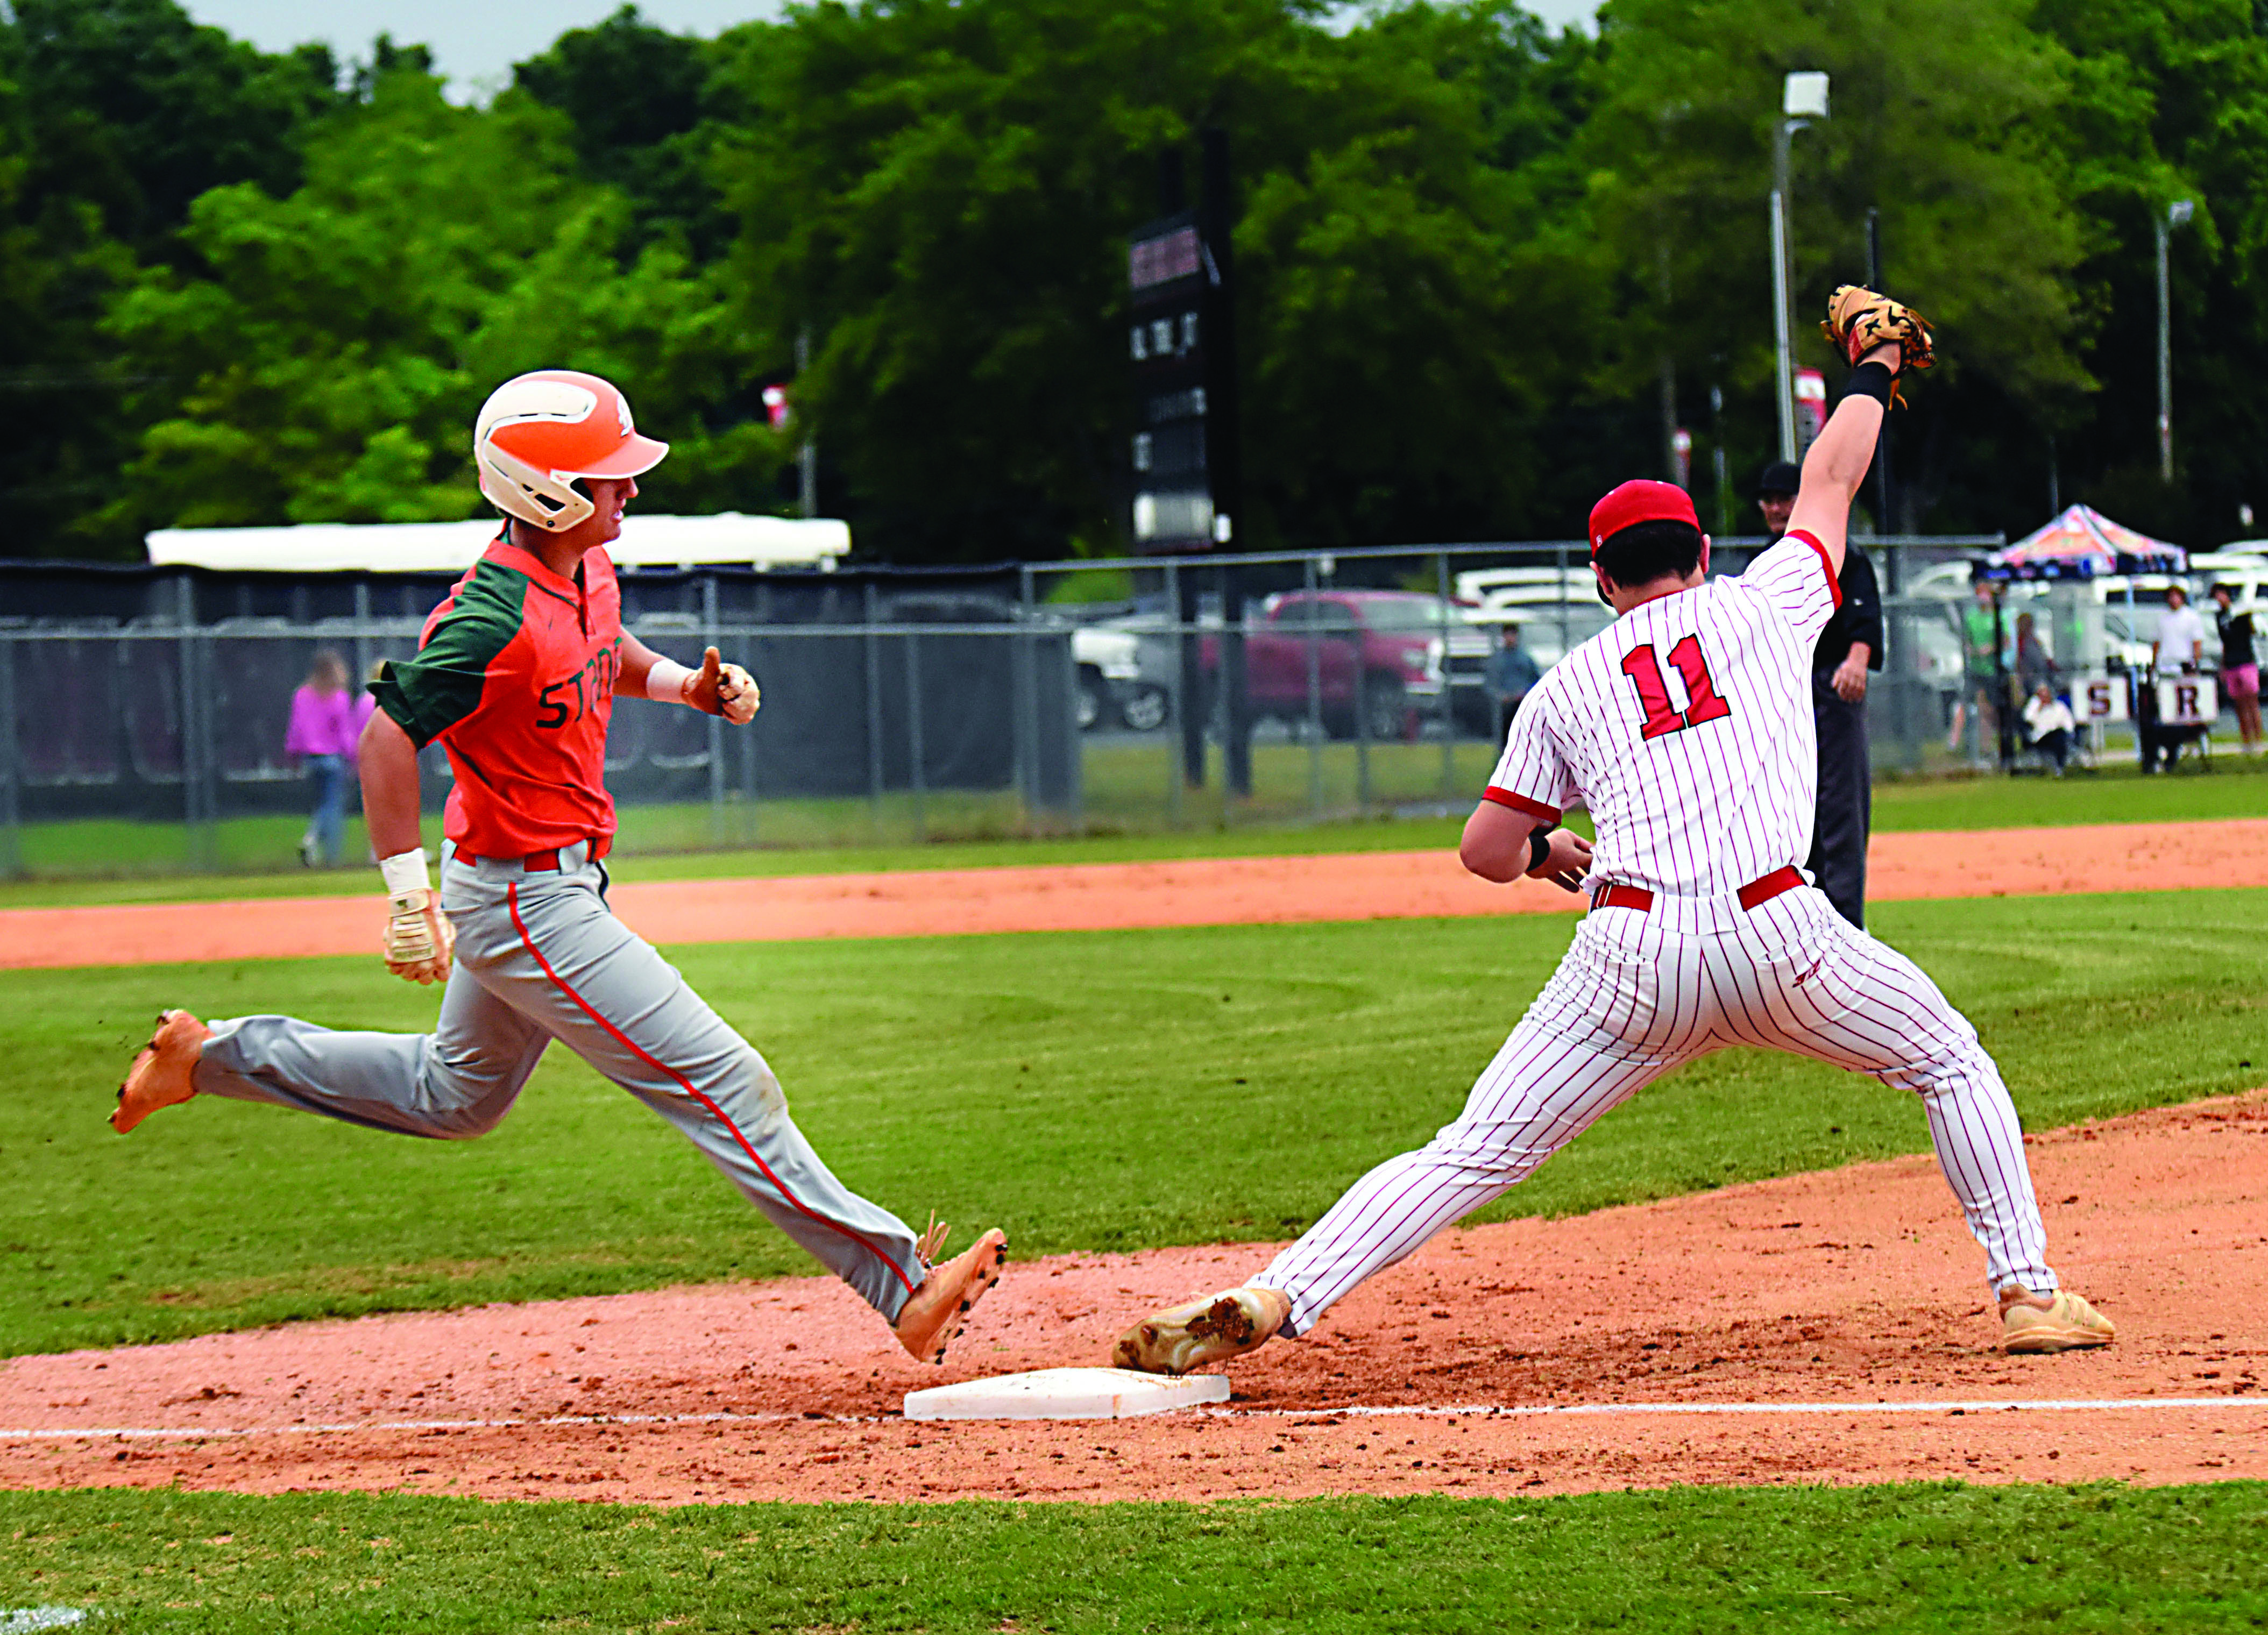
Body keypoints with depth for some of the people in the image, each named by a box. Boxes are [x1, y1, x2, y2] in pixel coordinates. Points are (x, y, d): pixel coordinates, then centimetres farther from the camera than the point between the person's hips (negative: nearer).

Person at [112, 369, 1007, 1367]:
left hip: (554, 879, 10)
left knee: (454, 1096, 28)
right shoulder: (496, 616, -26)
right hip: (523, 902, -10)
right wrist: (409, 896, -29)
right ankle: (904, 1287, -7)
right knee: (722, 1085, -9)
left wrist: (682, 683, 5)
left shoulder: (588, 569, 3)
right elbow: (390, 734, -26)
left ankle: (216, 1058, 34)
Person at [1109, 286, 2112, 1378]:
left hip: (1633, 956, 1)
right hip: (1778, 935, -1)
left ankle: (1266, 1301, -14)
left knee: (1475, 1154, 0)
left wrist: (1551, 853, 40)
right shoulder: (1761, 606, 16)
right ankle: (2026, 1290, 15)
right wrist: (1873, 367, 48)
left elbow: (1485, 849, 17)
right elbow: (1830, 480, 30)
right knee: (1950, 1060, 23)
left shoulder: (1567, 688, 18)